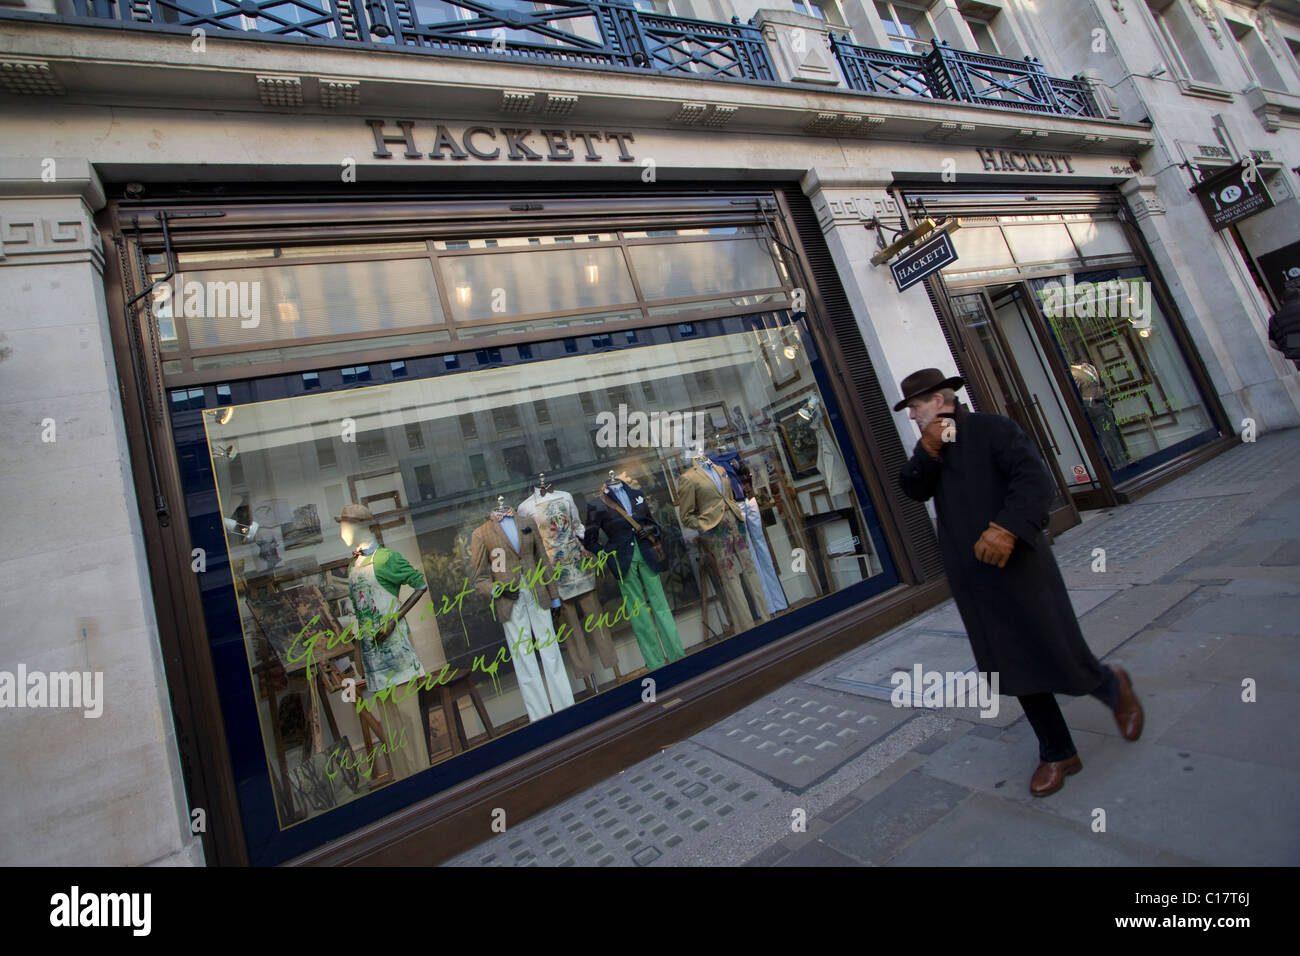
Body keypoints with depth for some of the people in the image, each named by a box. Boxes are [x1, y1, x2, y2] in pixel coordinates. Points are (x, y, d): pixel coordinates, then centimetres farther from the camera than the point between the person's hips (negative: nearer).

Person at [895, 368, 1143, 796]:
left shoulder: (993, 429, -10)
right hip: (972, 581, 6)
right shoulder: (932, 447, 10)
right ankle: (1057, 755, 29)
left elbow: (1035, 479, -23)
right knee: (1017, 672, 13)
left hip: (1018, 568, -6)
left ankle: (1114, 688, 37)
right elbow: (914, 489, -3)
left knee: (1063, 662, 3)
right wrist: (928, 451, -18)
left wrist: (1008, 527, -37)